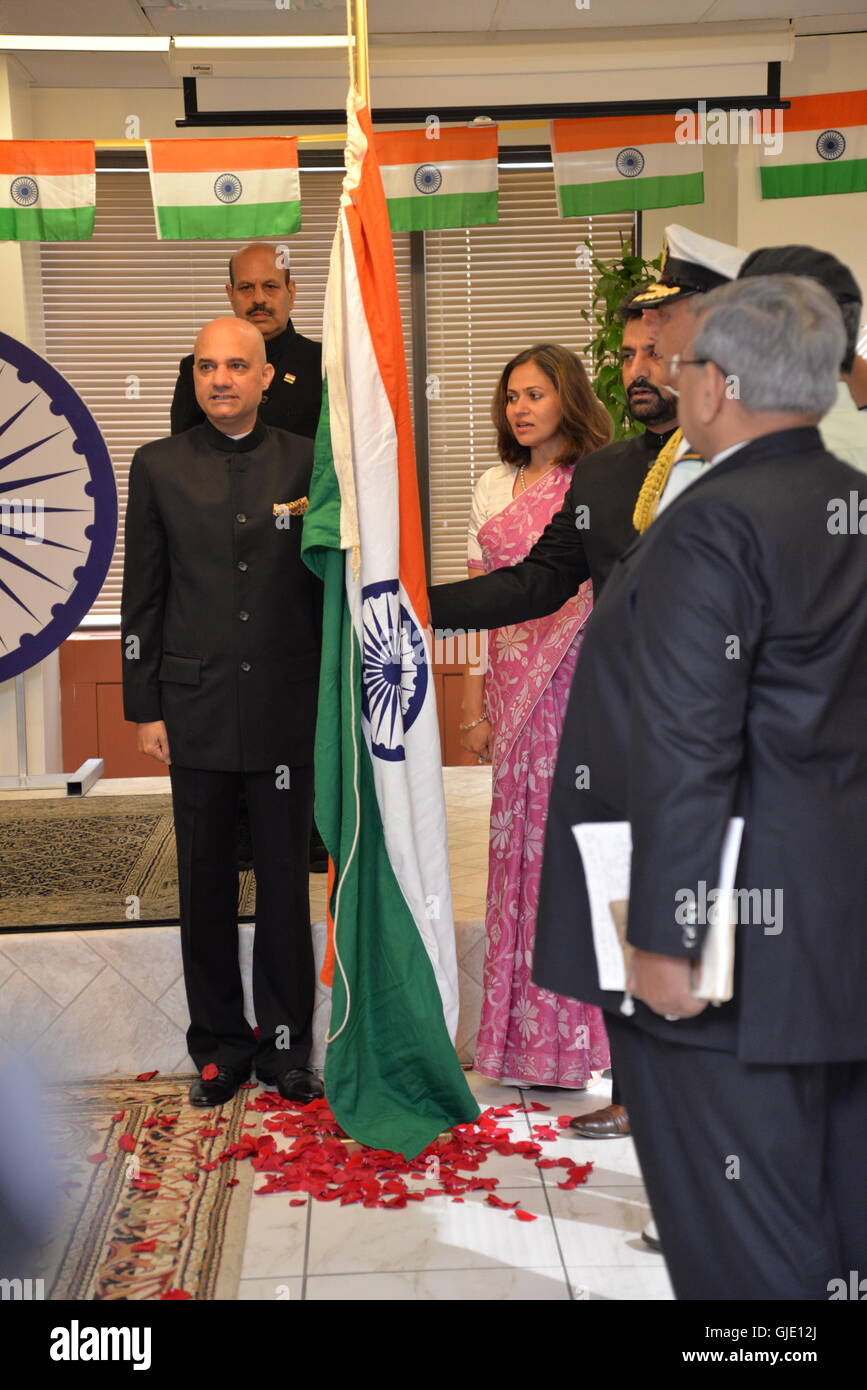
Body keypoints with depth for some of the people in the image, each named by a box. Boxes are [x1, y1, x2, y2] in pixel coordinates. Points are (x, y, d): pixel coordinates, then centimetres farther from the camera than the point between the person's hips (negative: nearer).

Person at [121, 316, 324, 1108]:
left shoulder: (308, 464, 3)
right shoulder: (159, 468, 5)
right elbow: (143, 597, 4)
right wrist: (145, 708, 0)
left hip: (288, 708, -1)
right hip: (197, 708, 1)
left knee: (286, 882, 8)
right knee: (206, 886, 9)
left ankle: (286, 1045, 21)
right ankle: (219, 1046, 22)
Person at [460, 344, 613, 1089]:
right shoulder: (494, 488, 12)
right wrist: (474, 706, 8)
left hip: (577, 686, -5)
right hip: (512, 688, 5)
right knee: (520, 842, 8)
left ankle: (568, 1034, 11)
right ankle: (528, 1032, 19)